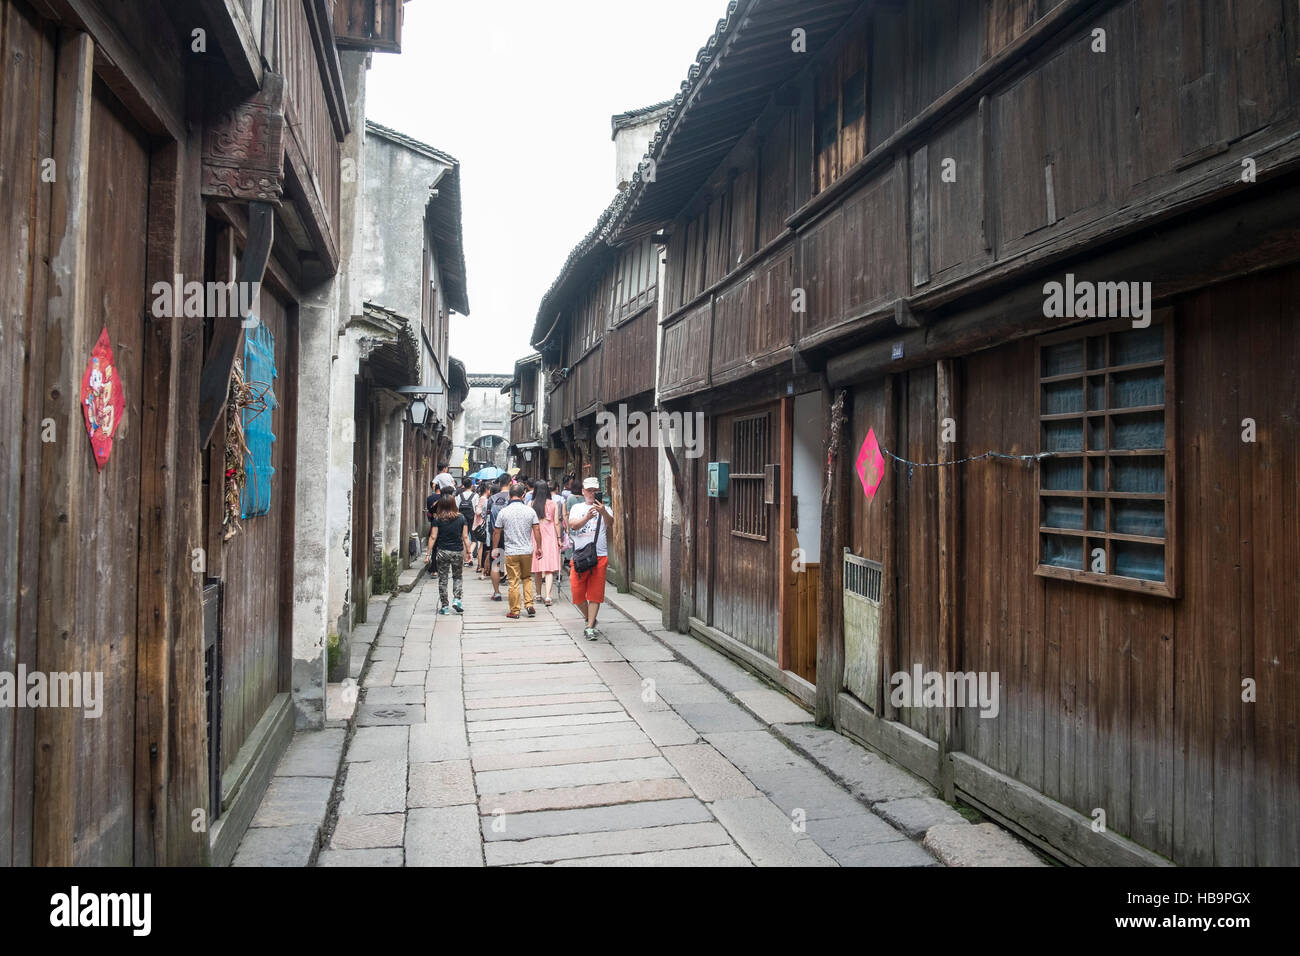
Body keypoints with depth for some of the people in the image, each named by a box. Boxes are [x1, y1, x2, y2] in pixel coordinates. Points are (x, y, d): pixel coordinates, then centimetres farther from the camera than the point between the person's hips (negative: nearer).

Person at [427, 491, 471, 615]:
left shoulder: (438, 519, -4)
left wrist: (429, 553, 1)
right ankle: (457, 599, 0)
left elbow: (433, 537, -4)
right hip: (458, 552, 1)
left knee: (443, 579, 7)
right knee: (457, 577, 18)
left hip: (442, 552, -1)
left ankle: (445, 606, 9)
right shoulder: (461, 518, 0)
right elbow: (465, 537, 0)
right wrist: (468, 551, 6)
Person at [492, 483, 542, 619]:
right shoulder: (530, 511, -2)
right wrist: (539, 547, 10)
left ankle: (514, 611, 8)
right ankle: (529, 605, 10)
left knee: (514, 581, 3)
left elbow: (497, 532, 1)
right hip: (527, 551, 2)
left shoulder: (503, 512, -5)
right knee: (527, 578, 19)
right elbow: (537, 530, 0)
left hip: (511, 552, -2)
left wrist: (494, 548, 13)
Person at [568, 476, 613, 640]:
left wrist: (603, 512, -33)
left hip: (599, 556, -1)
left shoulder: (604, 509, 9)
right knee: (577, 592, 3)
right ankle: (590, 619, 26)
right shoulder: (577, 508, 12)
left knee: (595, 593, -3)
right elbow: (573, 525, -6)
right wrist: (587, 517, -24)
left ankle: (590, 627, 2)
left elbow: (611, 523, -12)